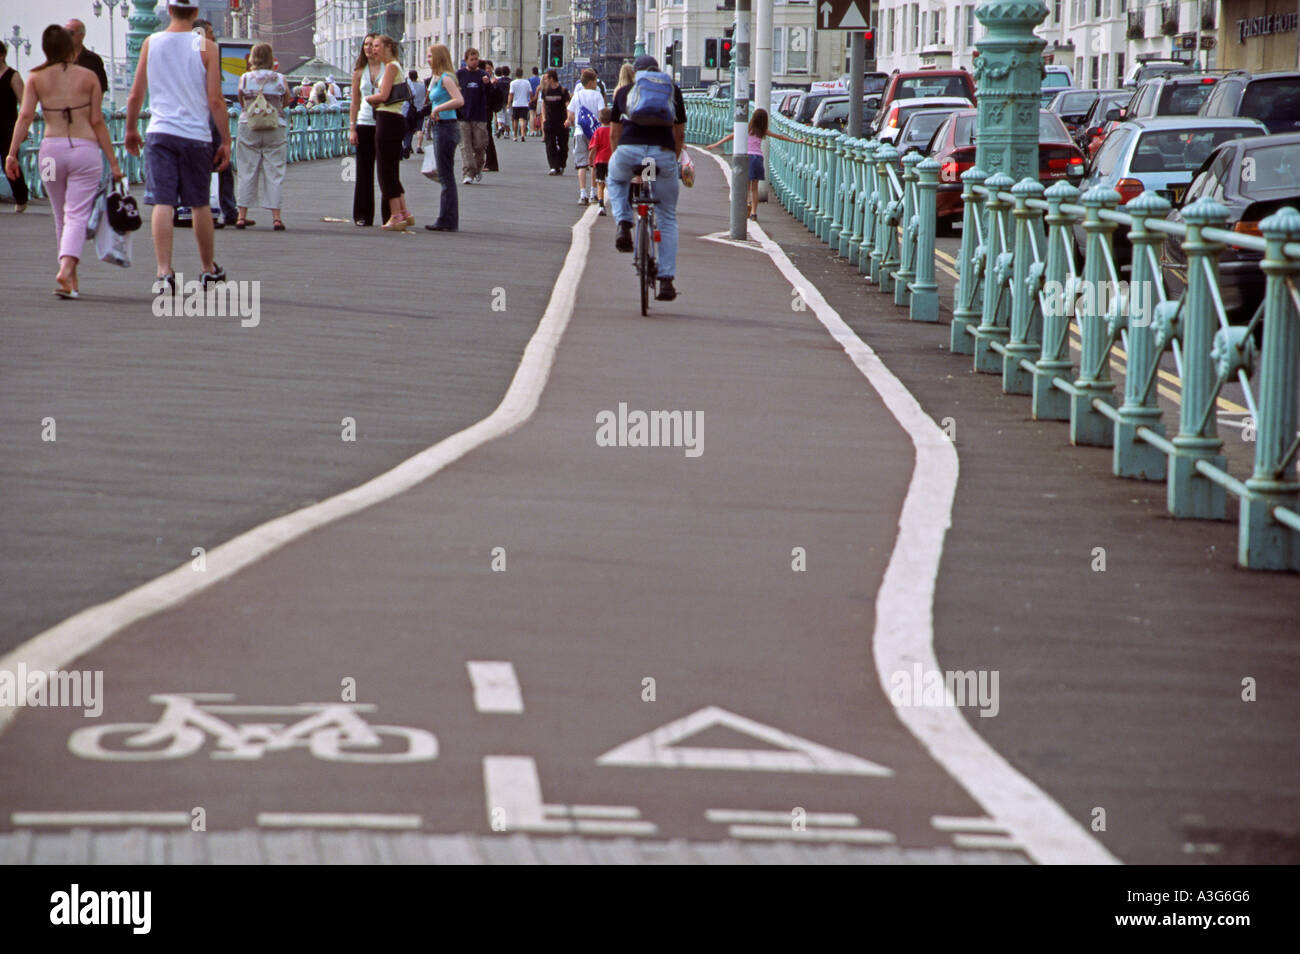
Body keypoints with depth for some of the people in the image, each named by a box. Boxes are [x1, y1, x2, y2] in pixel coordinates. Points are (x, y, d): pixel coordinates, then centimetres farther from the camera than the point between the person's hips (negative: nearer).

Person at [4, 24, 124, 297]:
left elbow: (25, 115, -7)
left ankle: (72, 281, 23)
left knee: (61, 217, 17)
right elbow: (97, 122, 1)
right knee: (77, 216, -5)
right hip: (85, 148, -2)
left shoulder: (36, 78, 4)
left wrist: (12, 153, -7)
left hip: (51, 149, 2)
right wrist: (113, 162, 4)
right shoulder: (89, 77, 3)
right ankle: (66, 269, -28)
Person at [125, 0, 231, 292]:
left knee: (162, 204, -3)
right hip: (196, 135, -1)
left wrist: (131, 130, 21)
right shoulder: (206, 47, -3)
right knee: (200, 204, 13)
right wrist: (226, 141, 2)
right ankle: (209, 270, 26)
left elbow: (135, 95, 7)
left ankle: (164, 271, -15)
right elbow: (215, 99, -6)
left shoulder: (151, 43, 3)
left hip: (160, 133, 1)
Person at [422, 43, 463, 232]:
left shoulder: (446, 78, -13)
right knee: (446, 176, 11)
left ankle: (448, 221, -6)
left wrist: (438, 109, -21)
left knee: (446, 176, -7)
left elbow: (459, 100, -27)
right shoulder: (436, 78, 16)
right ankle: (447, 220, 15)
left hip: (446, 127, -10)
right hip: (439, 127, 10)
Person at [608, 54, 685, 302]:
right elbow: (679, 134, 26)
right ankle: (666, 280, 9)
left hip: (629, 151, 0)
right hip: (663, 155, 0)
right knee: (667, 219, 16)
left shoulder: (624, 91, 21)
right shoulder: (673, 90, 20)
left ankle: (623, 223, 11)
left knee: (615, 179, 36)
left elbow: (614, 134, 28)